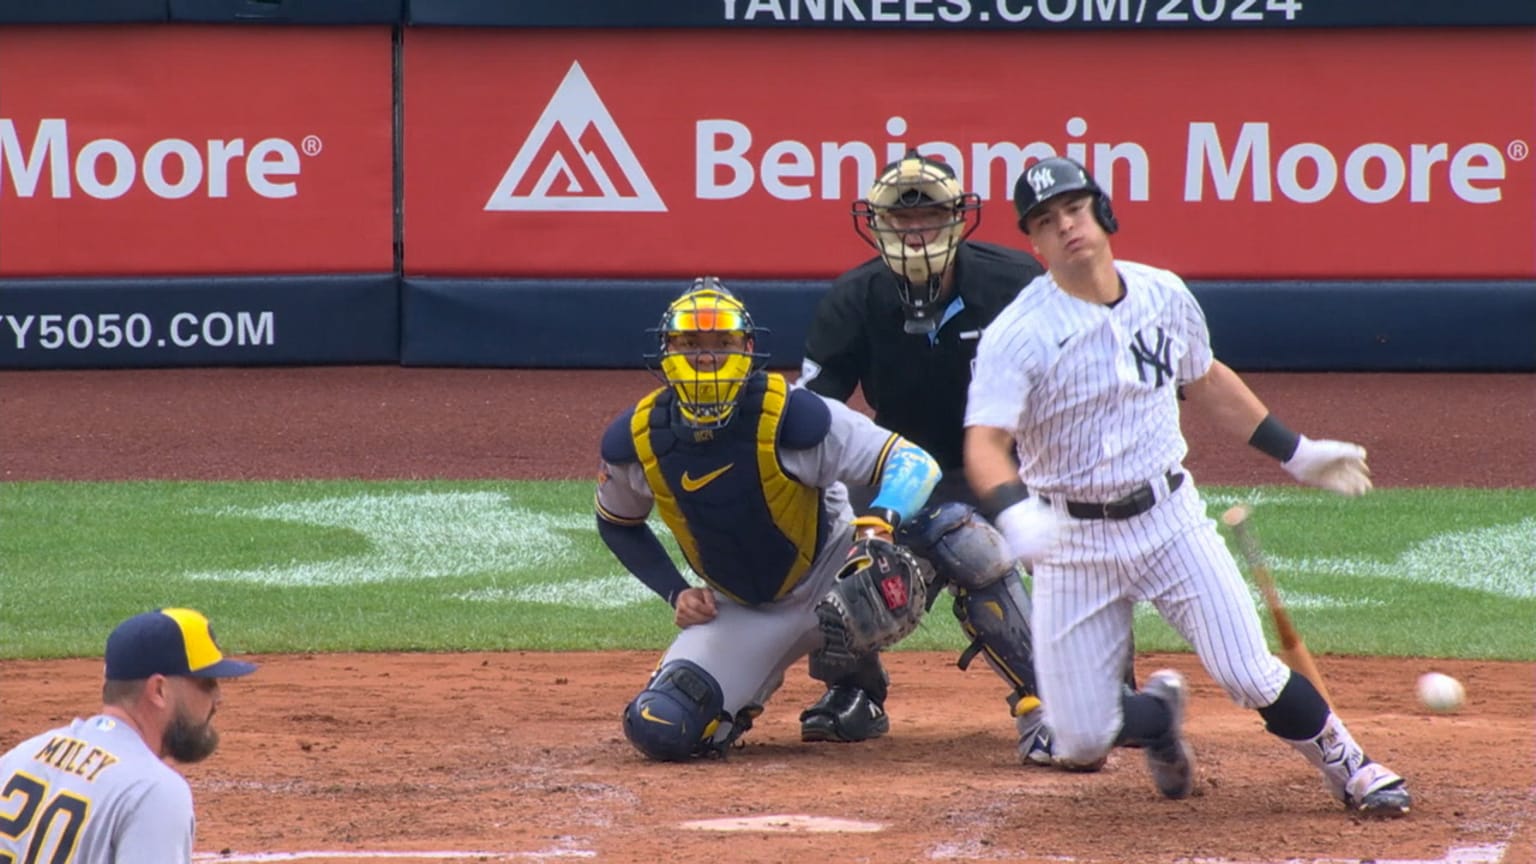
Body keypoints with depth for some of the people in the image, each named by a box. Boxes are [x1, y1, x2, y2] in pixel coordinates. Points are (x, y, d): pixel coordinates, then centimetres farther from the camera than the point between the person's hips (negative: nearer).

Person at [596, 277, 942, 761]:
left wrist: (881, 521, -46)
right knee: (658, 729, -21)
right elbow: (617, 524, 10)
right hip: (739, 611, 1)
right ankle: (747, 692, 17)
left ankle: (851, 677, 2)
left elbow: (915, 464, -26)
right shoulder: (634, 440, -13)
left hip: (828, 581, -1)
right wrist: (676, 594, -2)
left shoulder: (789, 418, -24)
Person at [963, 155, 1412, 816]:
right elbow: (985, 444, -25)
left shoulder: (1165, 296, 1)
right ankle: (1158, 713, 31)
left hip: (1170, 519, 2)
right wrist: (1015, 514, -46)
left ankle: (1347, 767, 15)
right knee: (1082, 738, -3)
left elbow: (1206, 382, 20)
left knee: (1250, 676, -11)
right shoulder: (1018, 334, -14)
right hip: (1073, 539, -2)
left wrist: (1295, 453, 21)